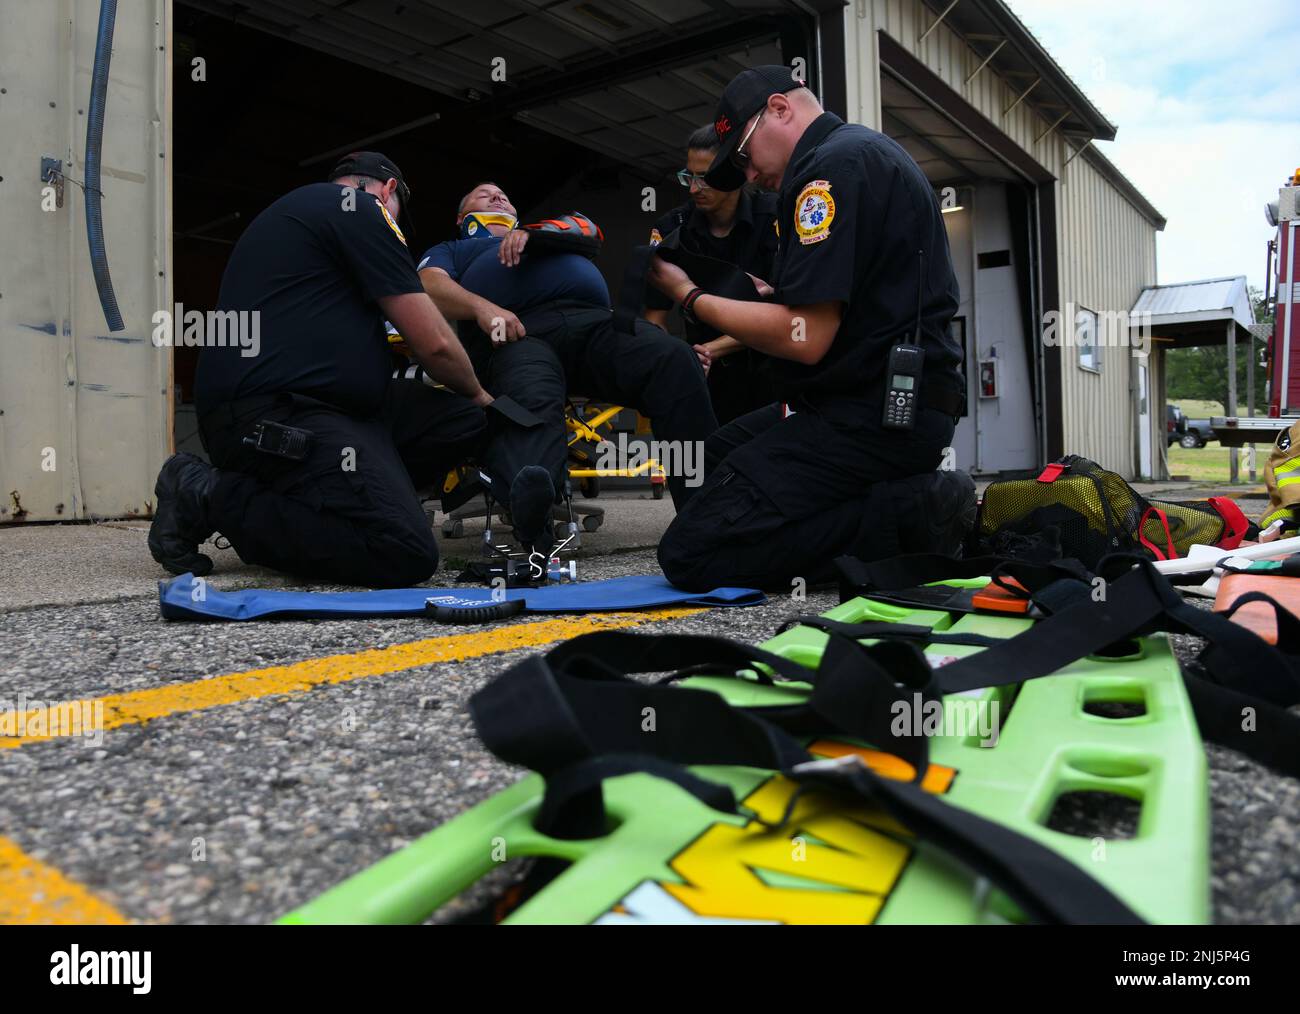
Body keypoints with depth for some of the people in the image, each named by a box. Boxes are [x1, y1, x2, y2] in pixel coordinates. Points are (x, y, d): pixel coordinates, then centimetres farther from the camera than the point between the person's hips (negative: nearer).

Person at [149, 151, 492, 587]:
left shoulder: (297, 207, 31)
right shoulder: (360, 208, 0)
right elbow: (434, 343, -4)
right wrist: (477, 392, 18)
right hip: (272, 414, -10)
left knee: (465, 419, 4)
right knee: (407, 554, -24)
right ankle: (215, 497, -9)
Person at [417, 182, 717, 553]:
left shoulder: (545, 239, 46)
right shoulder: (451, 250, 38)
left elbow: (587, 229, 22)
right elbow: (431, 285, 13)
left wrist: (531, 235, 1)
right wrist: (482, 307, -10)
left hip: (595, 321, 3)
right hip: (517, 333, -3)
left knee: (674, 359, -29)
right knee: (533, 402, -39)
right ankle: (530, 507, -71)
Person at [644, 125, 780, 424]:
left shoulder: (775, 218, -13)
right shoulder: (671, 229, -7)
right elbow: (655, 318, -7)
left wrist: (711, 349, -27)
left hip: (770, 363, -2)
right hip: (713, 373, 2)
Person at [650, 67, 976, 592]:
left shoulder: (833, 165, -12)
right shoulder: (866, 150, 21)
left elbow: (804, 337, -20)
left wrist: (690, 297, -6)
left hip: (875, 417, -11)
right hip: (896, 404, 11)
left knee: (689, 553, -14)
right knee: (717, 454, 25)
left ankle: (910, 516, -13)